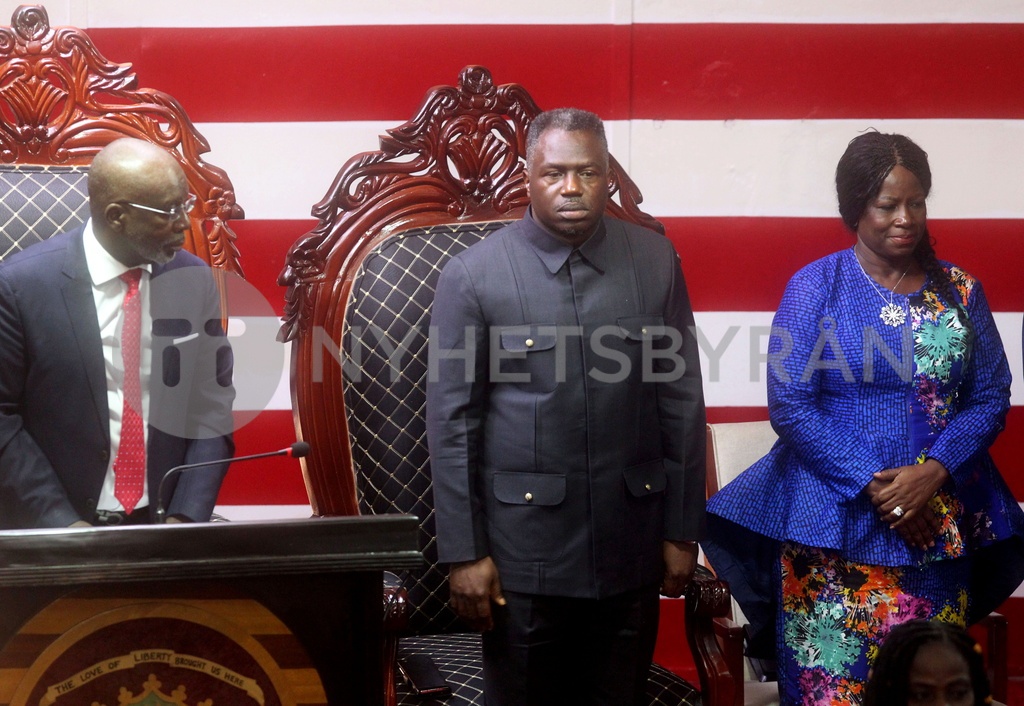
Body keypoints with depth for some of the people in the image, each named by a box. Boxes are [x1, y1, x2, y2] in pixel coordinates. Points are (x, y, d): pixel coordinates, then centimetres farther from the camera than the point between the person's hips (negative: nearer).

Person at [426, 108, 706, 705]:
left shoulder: (656, 262, 0)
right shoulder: (474, 275, -6)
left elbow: (682, 402, 4)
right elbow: (452, 422, -4)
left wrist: (683, 530, 4)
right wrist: (464, 551, -6)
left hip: (632, 543, 2)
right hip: (524, 548, -2)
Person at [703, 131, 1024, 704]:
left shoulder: (960, 291, 7)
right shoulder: (815, 286, -2)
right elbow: (790, 405, -7)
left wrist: (933, 472, -12)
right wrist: (872, 486, -14)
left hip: (938, 525, 3)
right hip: (835, 522, -3)